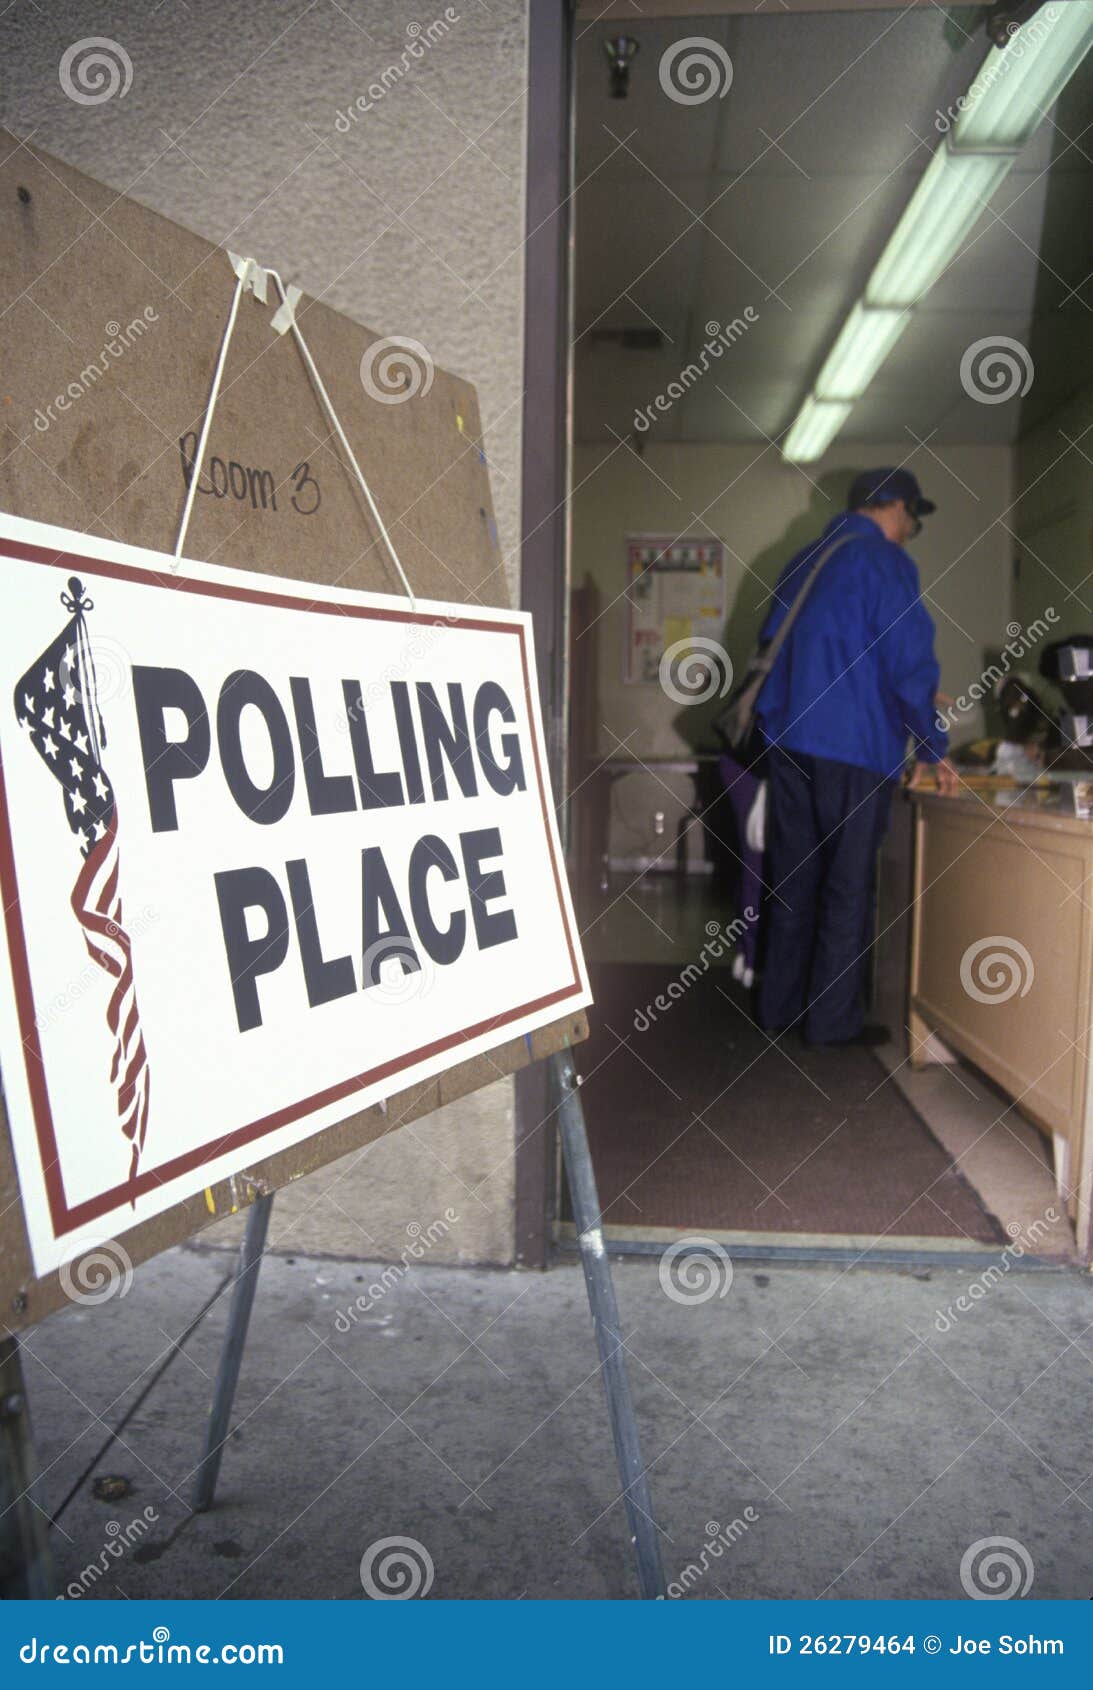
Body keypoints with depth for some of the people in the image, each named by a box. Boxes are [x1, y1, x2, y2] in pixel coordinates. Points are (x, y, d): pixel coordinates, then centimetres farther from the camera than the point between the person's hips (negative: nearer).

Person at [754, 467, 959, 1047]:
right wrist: (932, 749, -2)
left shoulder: (802, 562, 18)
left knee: (793, 882, 12)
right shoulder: (885, 562, -6)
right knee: (848, 889, 1)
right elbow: (910, 665, -10)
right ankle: (833, 1019, 5)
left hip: (786, 742, 7)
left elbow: (770, 647, 25)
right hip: (853, 748, -7)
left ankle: (781, 1007, 18)